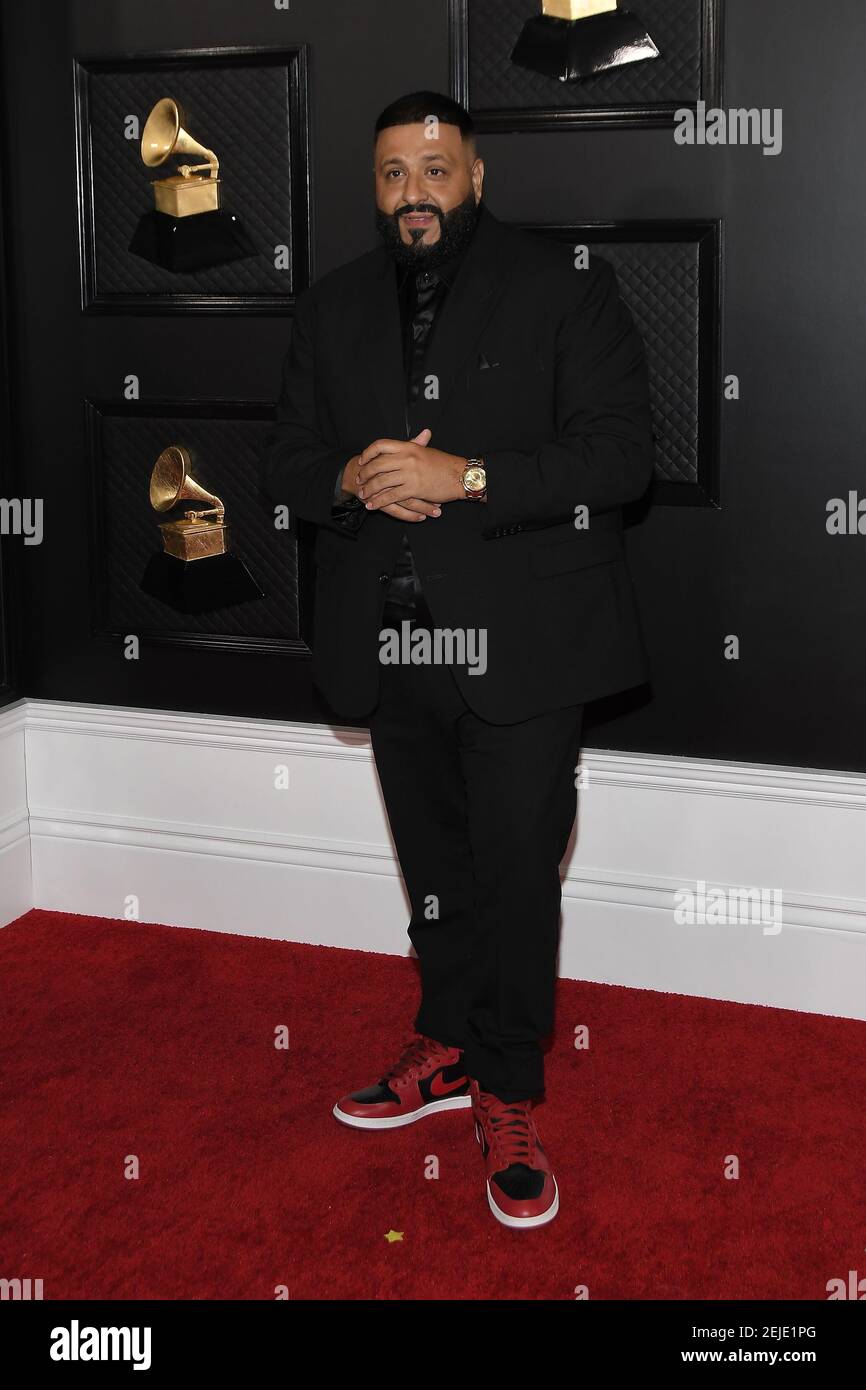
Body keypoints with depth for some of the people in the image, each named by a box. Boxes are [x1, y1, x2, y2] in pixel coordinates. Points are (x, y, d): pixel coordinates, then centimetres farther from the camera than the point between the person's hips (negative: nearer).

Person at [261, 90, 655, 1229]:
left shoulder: (565, 288, -3)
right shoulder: (335, 307, 12)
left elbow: (620, 454, -12)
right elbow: (286, 461, 13)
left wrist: (466, 476, -21)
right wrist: (352, 482, -10)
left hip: (520, 645, -4)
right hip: (390, 644, 5)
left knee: (518, 869, 1)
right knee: (434, 866, 17)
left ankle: (508, 1094, 17)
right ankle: (450, 1046, 35)